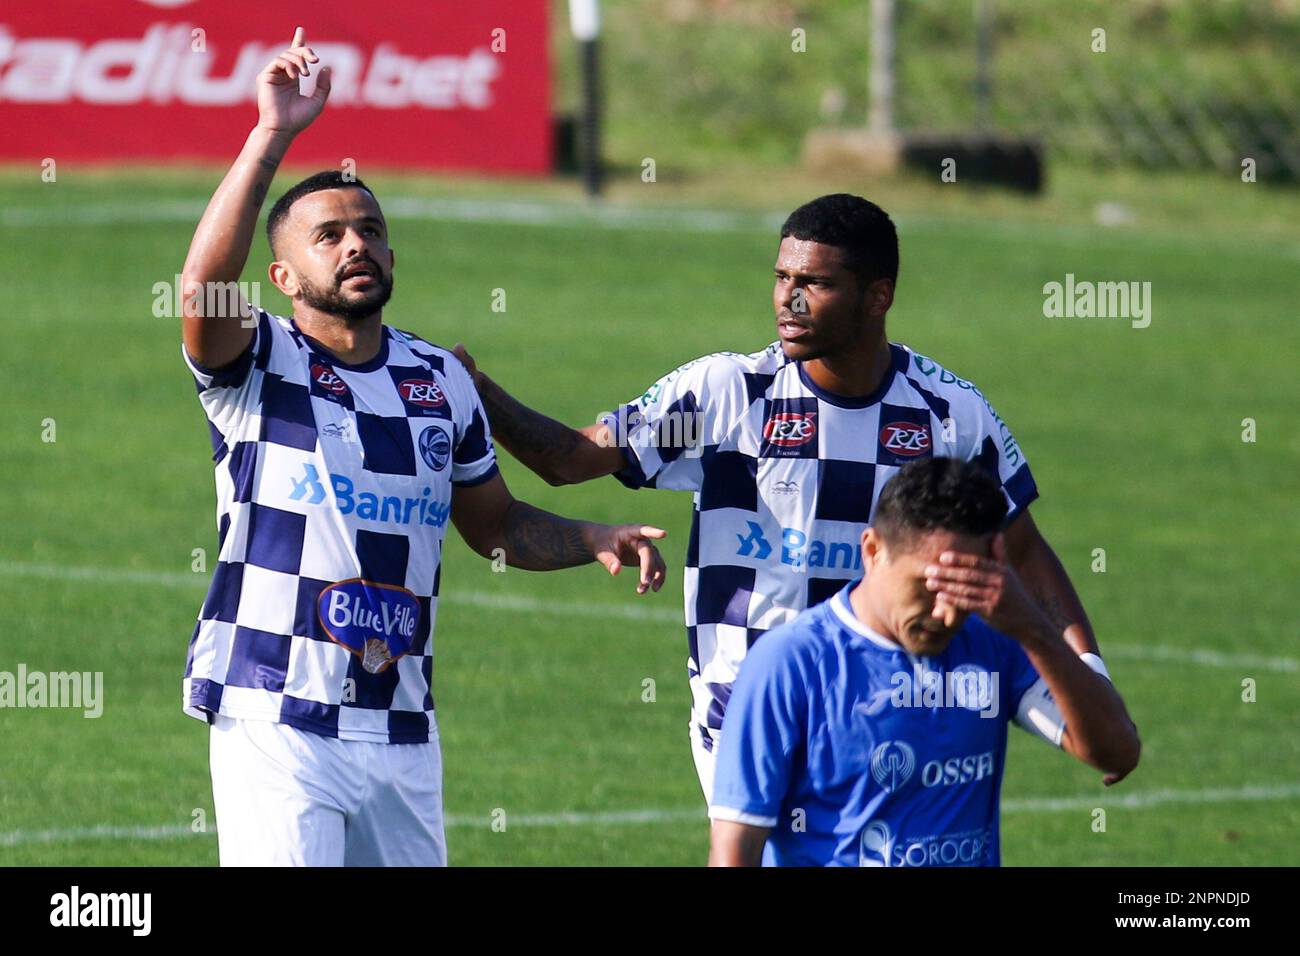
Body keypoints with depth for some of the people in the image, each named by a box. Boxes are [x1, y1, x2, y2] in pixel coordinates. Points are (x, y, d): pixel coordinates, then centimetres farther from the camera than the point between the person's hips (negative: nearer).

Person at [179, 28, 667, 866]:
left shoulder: (441, 382, 13)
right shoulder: (255, 364, -3)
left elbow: (496, 524, 24)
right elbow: (203, 289, -26)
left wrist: (595, 541, 6)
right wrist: (273, 138, -30)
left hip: (402, 728, 6)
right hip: (276, 725, -5)